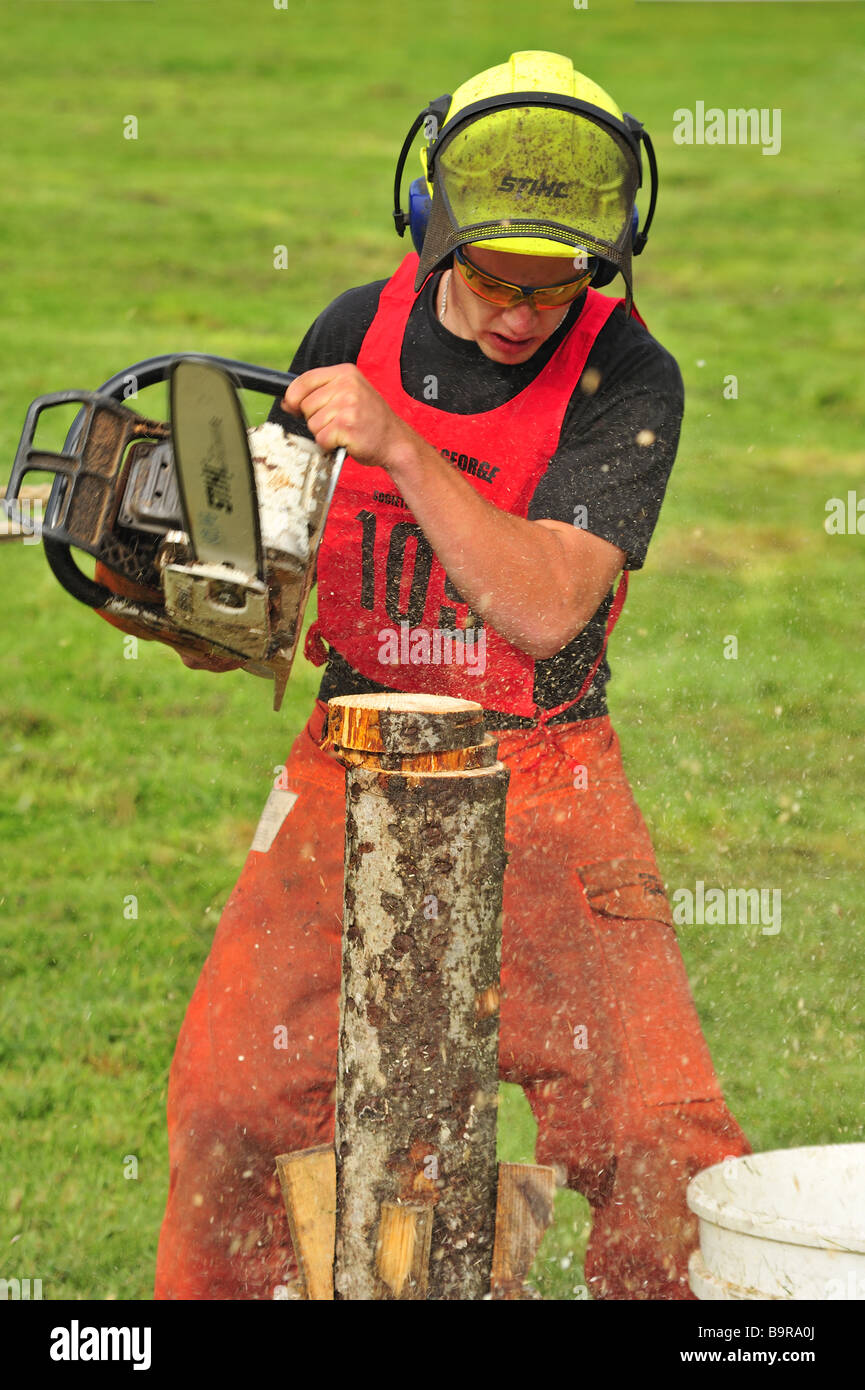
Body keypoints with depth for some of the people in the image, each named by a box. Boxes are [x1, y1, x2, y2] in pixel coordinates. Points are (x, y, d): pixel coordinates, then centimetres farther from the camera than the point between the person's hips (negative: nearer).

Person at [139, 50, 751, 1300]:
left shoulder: (627, 378, -10)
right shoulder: (359, 330, 1)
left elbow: (546, 607, -21)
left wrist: (402, 449, -26)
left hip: (540, 782, -2)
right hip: (350, 771, 3)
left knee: (662, 1138, -12)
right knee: (230, 1111, -4)